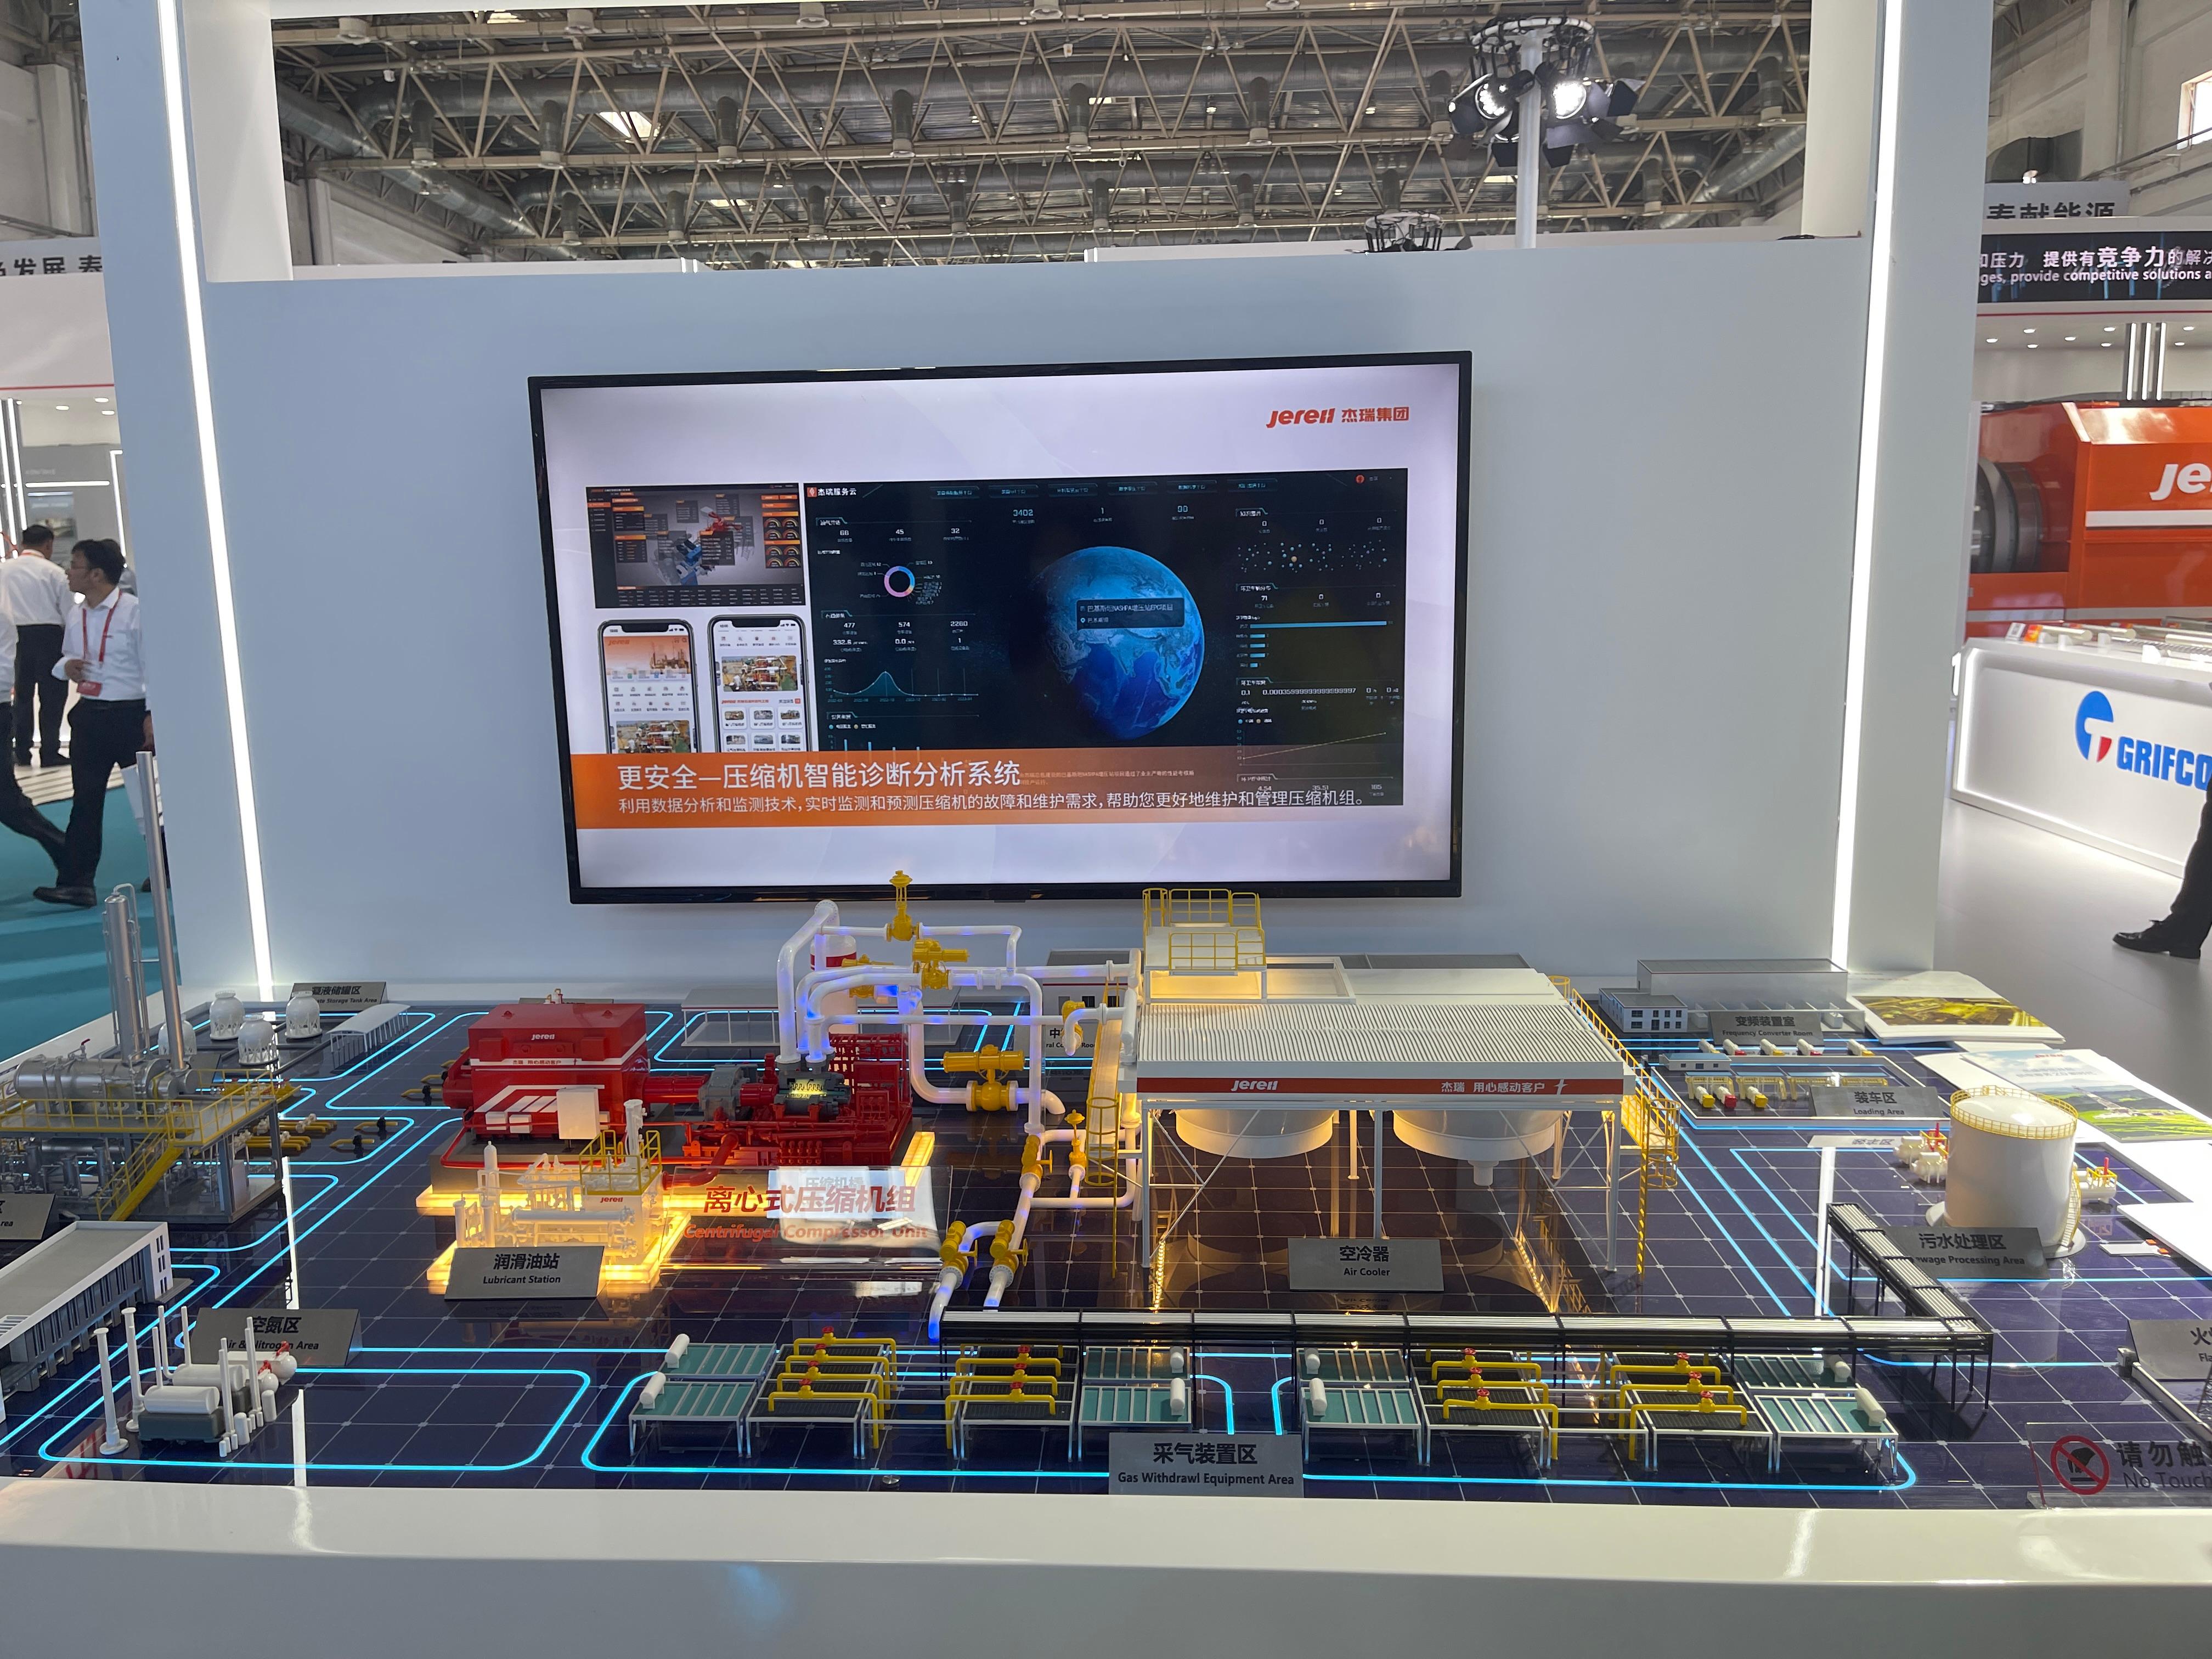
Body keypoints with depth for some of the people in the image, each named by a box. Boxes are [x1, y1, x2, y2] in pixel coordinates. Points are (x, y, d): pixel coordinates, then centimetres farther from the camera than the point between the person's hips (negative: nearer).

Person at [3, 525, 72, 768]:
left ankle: (22, 754, 17)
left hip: (16, 636, 4)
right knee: (52, 696, 2)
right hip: (48, 635, -4)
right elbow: (69, 612, -4)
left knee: (22, 694, 13)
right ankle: (50, 754, 1)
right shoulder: (54, 572, -6)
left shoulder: (5, 569, 4)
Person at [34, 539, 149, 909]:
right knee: (85, 800, 3)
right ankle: (76, 882, 4)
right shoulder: (77, 616, 9)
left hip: (130, 714, -6)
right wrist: (66, 667, -2)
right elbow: (66, 658, 23)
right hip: (89, 714, 6)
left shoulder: (133, 611, -11)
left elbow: (152, 665, -12)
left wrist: (152, 715, -16)